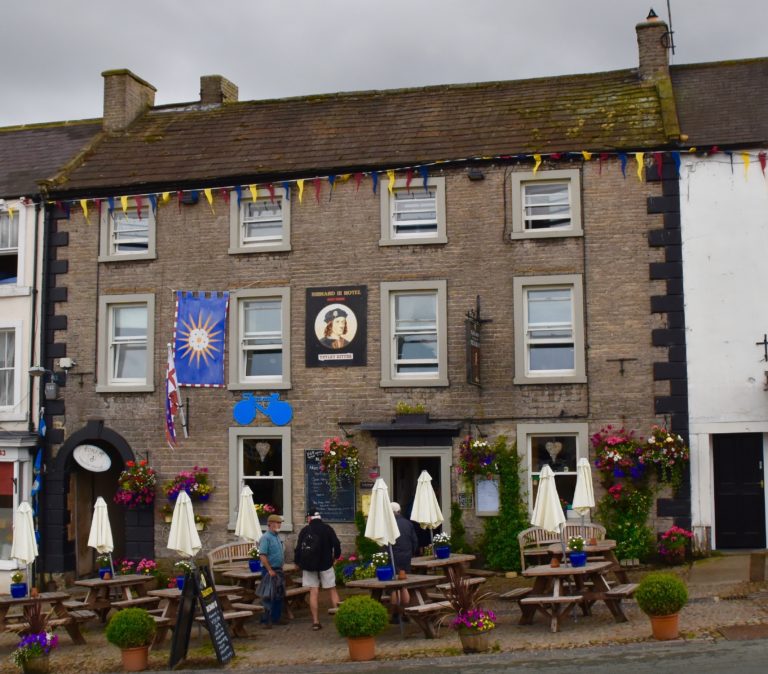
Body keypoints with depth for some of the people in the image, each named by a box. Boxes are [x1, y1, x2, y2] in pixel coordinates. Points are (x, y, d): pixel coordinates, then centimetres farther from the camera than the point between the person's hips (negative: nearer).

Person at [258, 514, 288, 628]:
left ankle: (277, 617, 23)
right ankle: (266, 620, 2)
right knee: (269, 597, -4)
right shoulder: (266, 537, -15)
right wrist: (270, 570, -21)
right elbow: (262, 555, -22)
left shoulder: (277, 537, 12)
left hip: (278, 570, 9)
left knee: (279, 595, 14)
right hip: (270, 571, -9)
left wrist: (280, 568, 16)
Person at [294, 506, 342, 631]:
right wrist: (336, 556, 11)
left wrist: (297, 562, 11)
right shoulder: (327, 528, -2)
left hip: (309, 565, 1)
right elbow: (336, 544, -6)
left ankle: (315, 621, -2)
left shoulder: (304, 531, 1)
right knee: (332, 590, 6)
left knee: (313, 593, 1)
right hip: (325, 564, -1)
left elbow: (298, 548, -1)